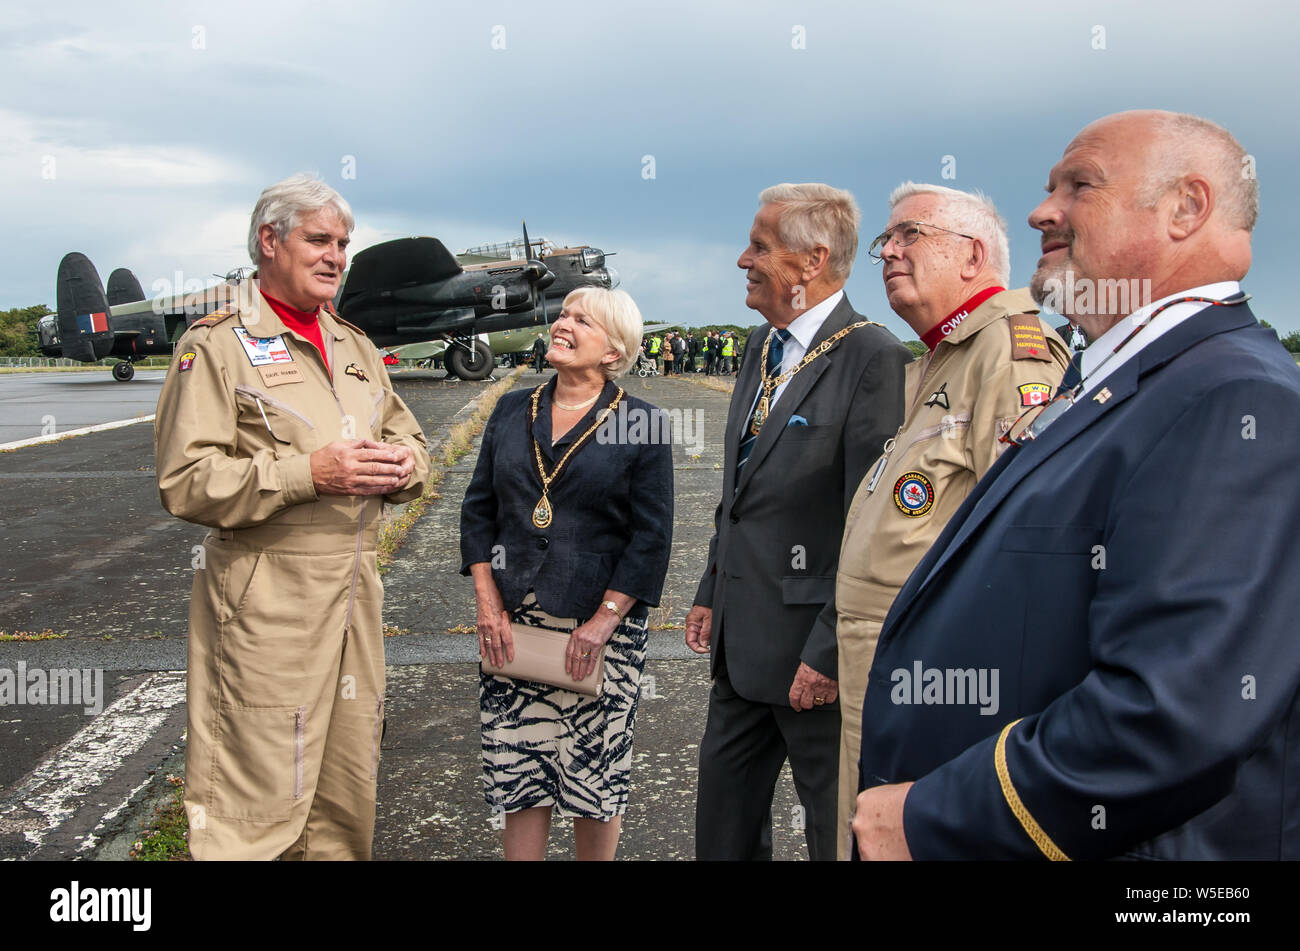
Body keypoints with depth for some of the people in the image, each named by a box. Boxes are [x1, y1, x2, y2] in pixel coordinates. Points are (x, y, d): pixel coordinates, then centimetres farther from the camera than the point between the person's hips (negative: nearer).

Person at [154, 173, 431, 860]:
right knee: (259, 801, -3)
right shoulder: (217, 343, -5)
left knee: (350, 790, 15)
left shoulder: (353, 345, 17)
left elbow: (409, 438, 22)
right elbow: (186, 482, -13)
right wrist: (309, 473, -22)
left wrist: (402, 463, -2)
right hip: (267, 601, -7)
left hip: (355, 586, 7)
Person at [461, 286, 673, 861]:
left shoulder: (644, 425, -3)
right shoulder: (512, 411, 9)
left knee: (596, 776, 7)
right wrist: (488, 604, 0)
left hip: (601, 624, -3)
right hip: (512, 621, 3)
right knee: (518, 770, 6)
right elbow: (478, 510, 10)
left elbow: (650, 538, -6)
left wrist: (604, 621, -12)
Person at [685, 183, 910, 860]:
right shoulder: (764, 353, 11)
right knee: (723, 827, 20)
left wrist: (829, 652, -20)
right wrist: (712, 595, 16)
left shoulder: (874, 358, -17)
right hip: (742, 645, 8)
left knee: (837, 835, 11)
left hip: (814, 650, -8)